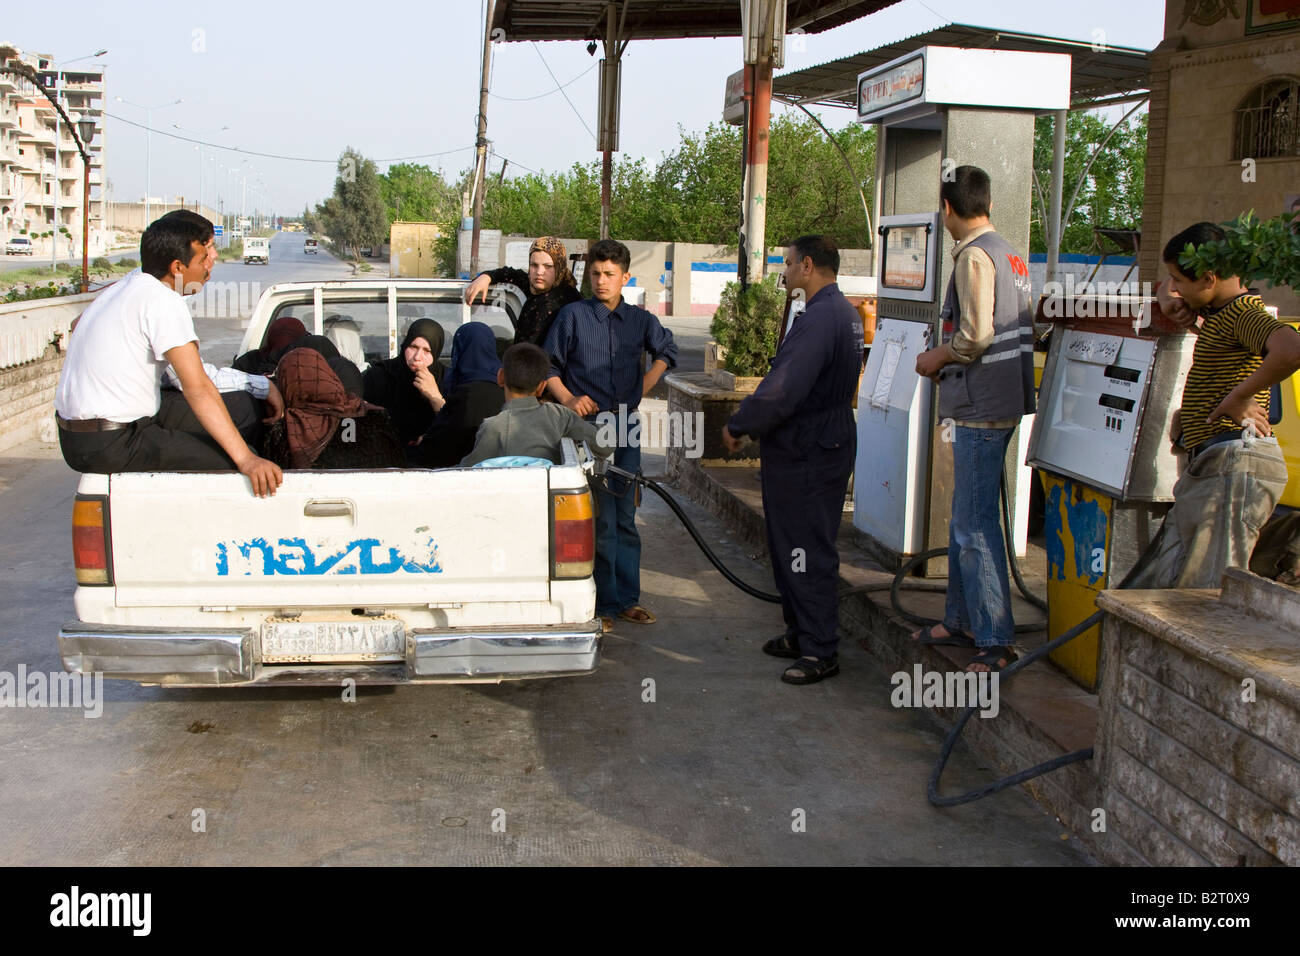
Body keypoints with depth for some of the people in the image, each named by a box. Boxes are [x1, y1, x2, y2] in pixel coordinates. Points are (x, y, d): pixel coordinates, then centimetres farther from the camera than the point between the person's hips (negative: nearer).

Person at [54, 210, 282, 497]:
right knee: (231, 459, -15)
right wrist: (246, 460, -30)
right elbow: (198, 389, -26)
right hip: (113, 446, -10)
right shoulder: (163, 301, -18)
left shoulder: (123, 288, 11)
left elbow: (78, 325, 32)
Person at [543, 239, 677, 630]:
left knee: (625, 518, 9)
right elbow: (549, 367, 3)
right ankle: (604, 603, 1)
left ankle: (627, 598, 18)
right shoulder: (573, 315, -1)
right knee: (600, 520, -6)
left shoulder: (639, 319, 8)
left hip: (626, 425, 4)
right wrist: (568, 399, -12)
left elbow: (667, 351, 26)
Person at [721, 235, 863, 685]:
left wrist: (738, 425, -14)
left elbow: (782, 390, -28)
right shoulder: (844, 313, 13)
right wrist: (751, 422, 15)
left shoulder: (819, 318, -22)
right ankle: (800, 634, 30)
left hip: (806, 457, -11)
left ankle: (820, 652, 5)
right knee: (792, 547, 19)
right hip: (828, 442, 11)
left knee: (807, 553, -3)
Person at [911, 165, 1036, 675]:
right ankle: (961, 621, 27)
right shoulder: (1009, 253, 17)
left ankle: (996, 641, -4)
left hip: (981, 407, -10)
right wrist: (948, 359, 18)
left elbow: (976, 335, -21)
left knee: (975, 525, -7)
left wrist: (936, 358, -4)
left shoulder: (975, 255, -14)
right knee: (966, 520, 17)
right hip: (1003, 400, 10)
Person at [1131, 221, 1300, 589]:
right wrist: (1169, 301, 15)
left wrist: (1241, 396, -22)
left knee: (1207, 589, -13)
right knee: (1162, 585, 9)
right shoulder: (1216, 313, 18)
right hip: (1209, 465, 10)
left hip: (1235, 465, -10)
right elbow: (1167, 289, 39)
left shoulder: (1243, 313, -12)